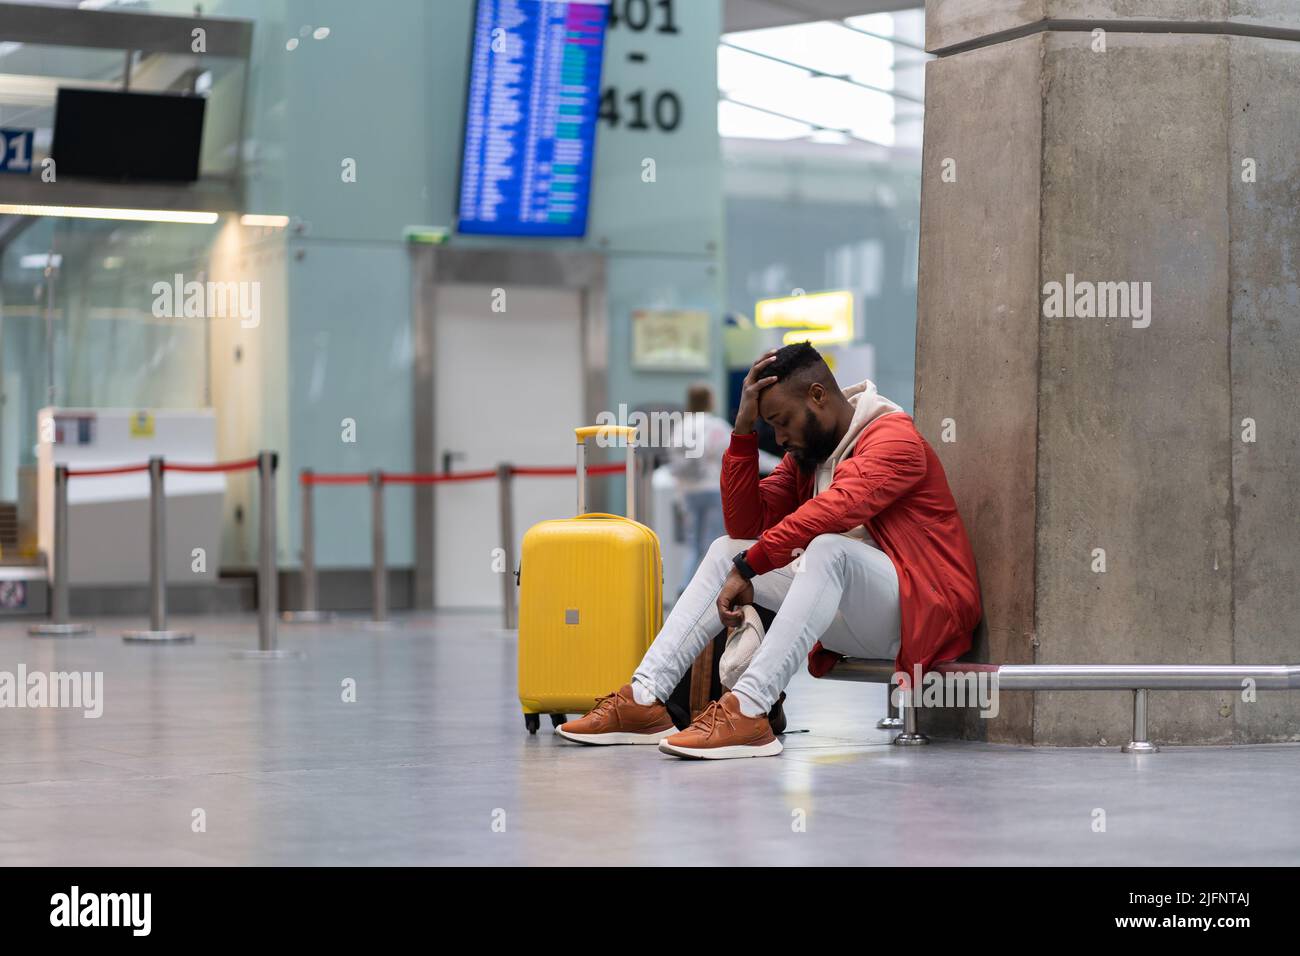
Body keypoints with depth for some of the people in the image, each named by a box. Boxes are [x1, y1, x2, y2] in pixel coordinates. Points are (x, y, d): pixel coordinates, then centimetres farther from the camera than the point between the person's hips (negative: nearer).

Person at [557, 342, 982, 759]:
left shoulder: (893, 438, -11)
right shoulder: (807, 450, 15)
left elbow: (834, 510, -28)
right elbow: (745, 526, 6)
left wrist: (748, 567, -28)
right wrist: (744, 428, -2)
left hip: (920, 612, -8)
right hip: (850, 628, 8)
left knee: (828, 548, -36)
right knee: (726, 550, 5)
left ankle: (747, 709, -44)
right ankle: (644, 699, -9)